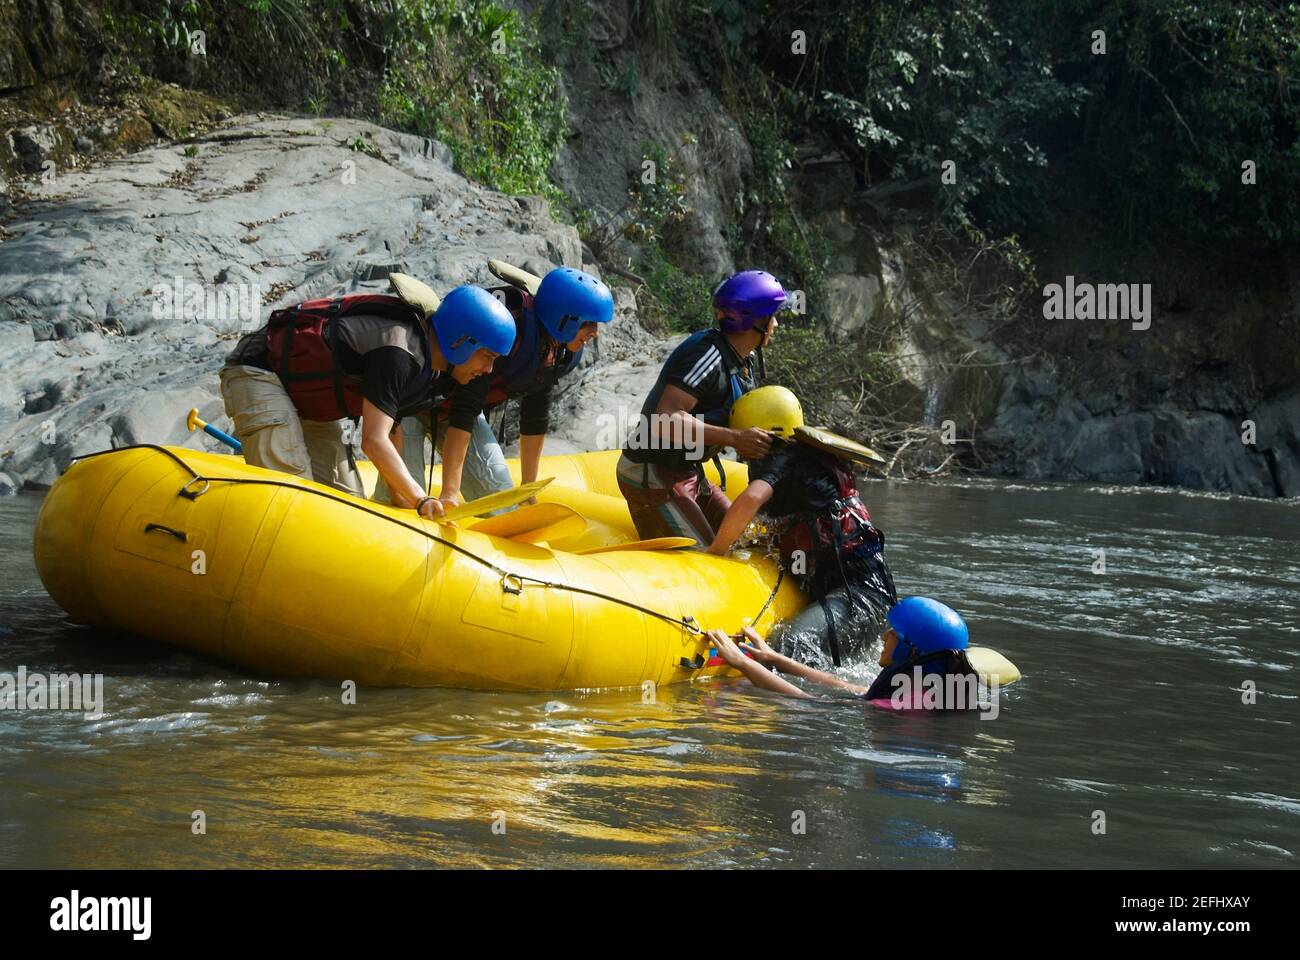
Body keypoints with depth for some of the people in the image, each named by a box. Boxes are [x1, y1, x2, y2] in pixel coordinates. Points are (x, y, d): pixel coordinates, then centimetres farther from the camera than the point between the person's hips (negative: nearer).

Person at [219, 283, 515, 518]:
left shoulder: (434, 373, -1)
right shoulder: (397, 352, -31)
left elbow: (390, 434, 4)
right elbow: (373, 441, -35)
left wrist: (400, 499, -3)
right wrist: (421, 500, -38)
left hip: (311, 399, 10)